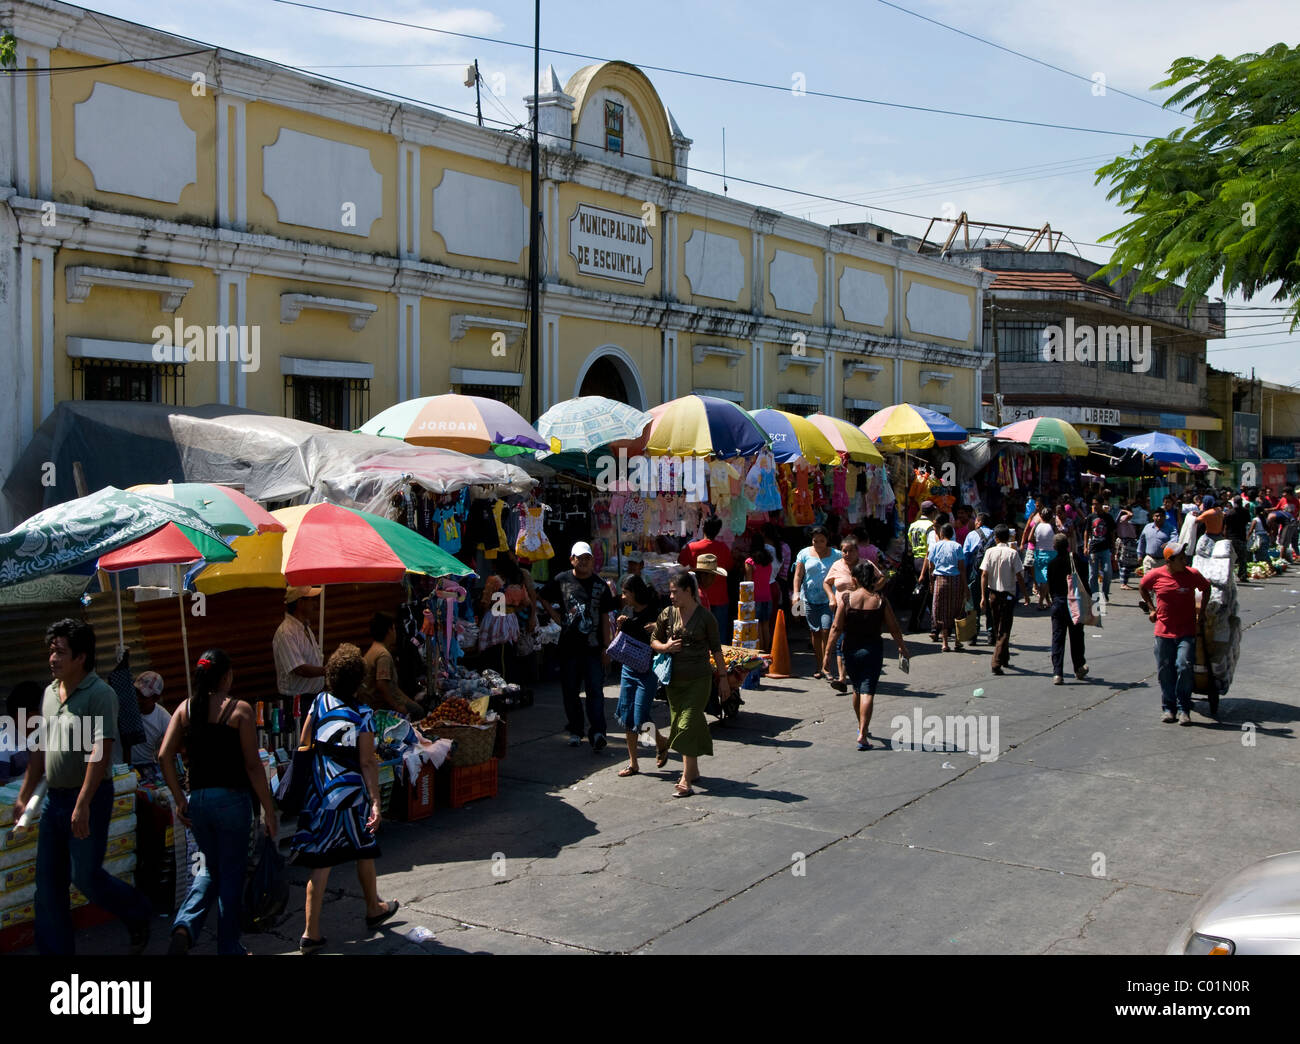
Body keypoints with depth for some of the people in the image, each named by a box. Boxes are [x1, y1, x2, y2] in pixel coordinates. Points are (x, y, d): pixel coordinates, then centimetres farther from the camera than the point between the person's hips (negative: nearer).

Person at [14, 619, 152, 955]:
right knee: (48, 881, 8)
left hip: (90, 797, -8)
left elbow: (101, 751, -23)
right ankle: (55, 950, 17)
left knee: (85, 875, -4)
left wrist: (83, 804, -29)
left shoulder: (100, 694, -15)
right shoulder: (50, 692, 10)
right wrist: (23, 795, 19)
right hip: (54, 797, 8)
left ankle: (138, 915, 20)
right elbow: (41, 749, 19)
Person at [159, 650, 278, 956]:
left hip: (197, 800, 5)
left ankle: (184, 928, 1)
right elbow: (253, 765, -11)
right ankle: (228, 947, 17)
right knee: (232, 874, 9)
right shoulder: (239, 709, -8)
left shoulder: (186, 708, 5)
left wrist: (180, 800, 4)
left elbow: (165, 755, -2)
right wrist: (268, 810, -6)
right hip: (232, 798, -5)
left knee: (210, 868, 22)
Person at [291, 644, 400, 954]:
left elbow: (304, 744, 6)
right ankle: (374, 909, 39)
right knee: (364, 850, 19)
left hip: (319, 791, 3)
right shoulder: (363, 714, -12)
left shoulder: (319, 702, 0)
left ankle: (311, 933, 0)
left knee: (320, 860, 3)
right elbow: (367, 762, -14)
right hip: (351, 792, -3)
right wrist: (375, 802, -12)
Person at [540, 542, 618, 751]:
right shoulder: (562, 580, 4)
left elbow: (605, 618, 4)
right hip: (569, 645, 1)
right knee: (570, 690, 8)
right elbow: (543, 598, 17)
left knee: (595, 690, -8)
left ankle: (597, 732, -12)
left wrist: (606, 647, -1)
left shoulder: (601, 585, 4)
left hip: (593, 646, -1)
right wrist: (558, 618, 5)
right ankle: (575, 731, 19)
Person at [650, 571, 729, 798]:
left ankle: (686, 780, -10)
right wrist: (665, 647, -9)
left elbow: (716, 649, 0)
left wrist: (723, 678, 1)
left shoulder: (705, 617, -7)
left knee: (687, 725, -11)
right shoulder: (668, 614, 3)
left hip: (699, 679, -5)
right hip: (675, 679, 5)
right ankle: (693, 770, 28)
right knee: (680, 724, 11)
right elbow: (653, 640, 13)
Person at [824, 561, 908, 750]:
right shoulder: (880, 600, -7)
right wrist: (902, 648, 15)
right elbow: (894, 628, 0)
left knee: (857, 689, 20)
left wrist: (828, 652, -2)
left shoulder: (845, 598, -8)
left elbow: (836, 628, -9)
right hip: (873, 649, -1)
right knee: (868, 691, -3)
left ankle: (862, 727, 36)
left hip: (851, 649, 1)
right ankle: (863, 734, -12)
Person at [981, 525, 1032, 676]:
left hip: (993, 594, 3)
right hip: (1008, 594, -3)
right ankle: (997, 663, -14)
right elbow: (1019, 576, -10)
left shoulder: (990, 552, -2)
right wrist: (1025, 594, 0)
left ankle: (1004, 658, 32)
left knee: (997, 629, 18)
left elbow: (984, 575, -6)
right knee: (1004, 630, -1)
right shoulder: (1012, 553, -8)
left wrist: (983, 596, -4)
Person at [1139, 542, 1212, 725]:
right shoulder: (1156, 575, -4)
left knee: (1185, 667, -12)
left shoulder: (1192, 575, -4)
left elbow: (1206, 588, 16)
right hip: (1163, 632, 1)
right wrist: (1151, 609, 12)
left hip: (1187, 633, -1)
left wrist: (1201, 614, 10)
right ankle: (1168, 708, 18)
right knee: (1165, 671, 4)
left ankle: (1183, 709, -1)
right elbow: (1143, 587, 17)